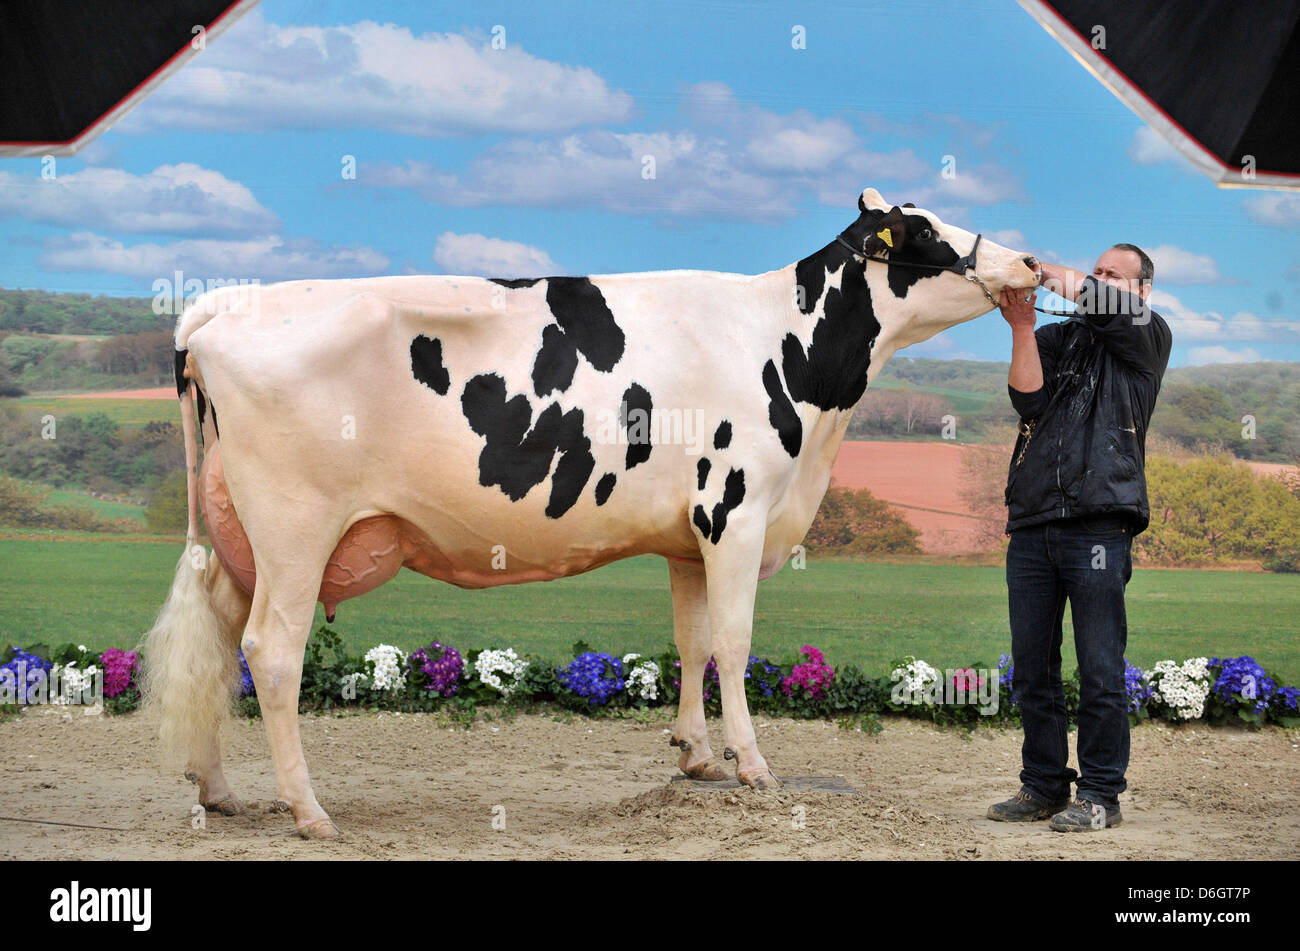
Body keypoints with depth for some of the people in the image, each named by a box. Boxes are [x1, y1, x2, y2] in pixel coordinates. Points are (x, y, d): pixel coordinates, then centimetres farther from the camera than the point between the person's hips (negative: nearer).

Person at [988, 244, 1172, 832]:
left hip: (1099, 525, -4)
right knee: (1032, 670, 6)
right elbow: (1028, 400, 2)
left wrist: (1045, 271, -2)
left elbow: (1109, 306, -9)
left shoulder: (1148, 338, 11)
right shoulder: (1055, 339, 19)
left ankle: (1101, 794, 4)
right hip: (1031, 527, 4)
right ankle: (1044, 787, 16)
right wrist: (1021, 328, -9)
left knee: (1100, 671, -4)